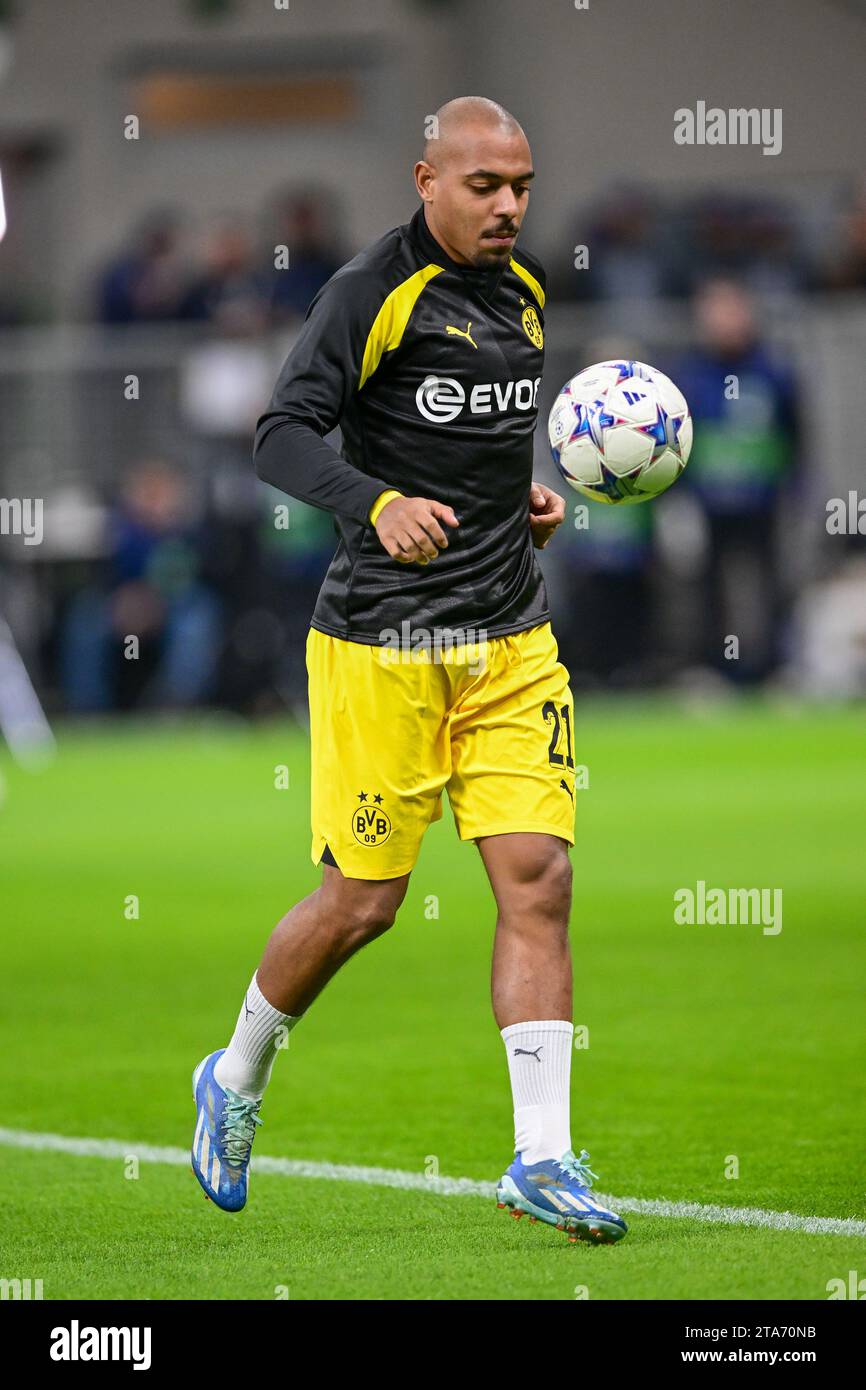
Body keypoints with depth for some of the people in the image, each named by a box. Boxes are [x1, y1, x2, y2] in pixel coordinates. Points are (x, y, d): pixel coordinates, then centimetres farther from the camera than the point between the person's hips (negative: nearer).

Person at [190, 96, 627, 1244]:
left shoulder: (522, 290, 12)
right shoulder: (374, 291, -10)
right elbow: (283, 435, -19)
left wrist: (521, 494, 12)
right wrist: (379, 504, -34)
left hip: (511, 642, 6)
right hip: (382, 645, -6)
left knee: (539, 879, -6)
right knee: (362, 902, 0)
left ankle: (543, 1158, -5)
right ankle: (237, 1082, 26)